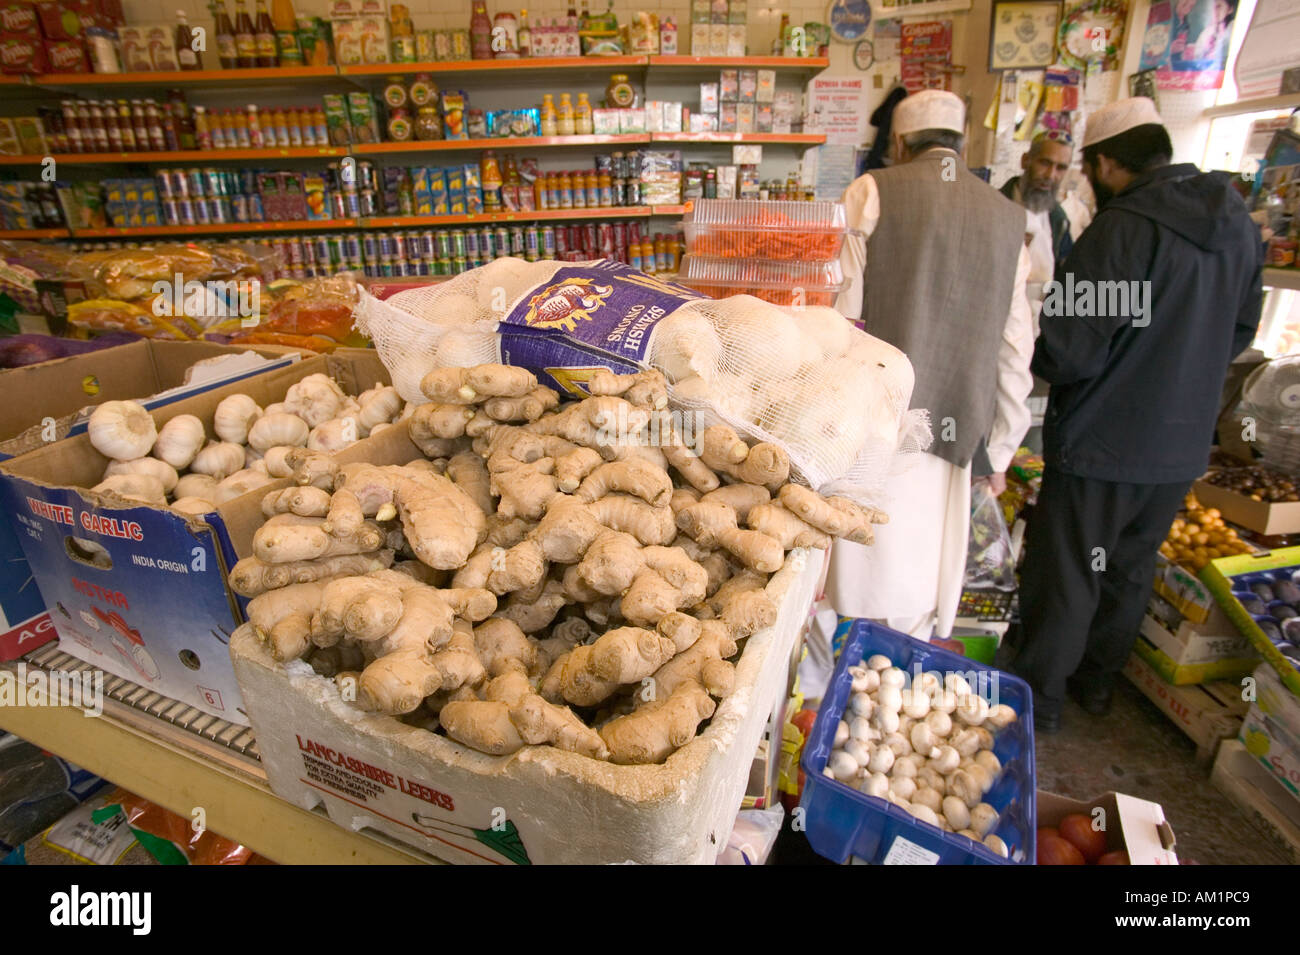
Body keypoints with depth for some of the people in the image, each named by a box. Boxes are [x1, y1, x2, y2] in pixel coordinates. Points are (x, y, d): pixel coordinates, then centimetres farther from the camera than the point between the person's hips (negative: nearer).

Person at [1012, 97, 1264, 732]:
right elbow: (1239, 332, 15)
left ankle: (1040, 698, 23)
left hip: (1102, 446, -7)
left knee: (1066, 577, 7)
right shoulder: (1238, 224, 5)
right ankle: (1096, 681, 39)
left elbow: (1066, 354, -23)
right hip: (1183, 445, 8)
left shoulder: (1122, 230, -20)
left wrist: (1029, 352, -3)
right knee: (1130, 572, 21)